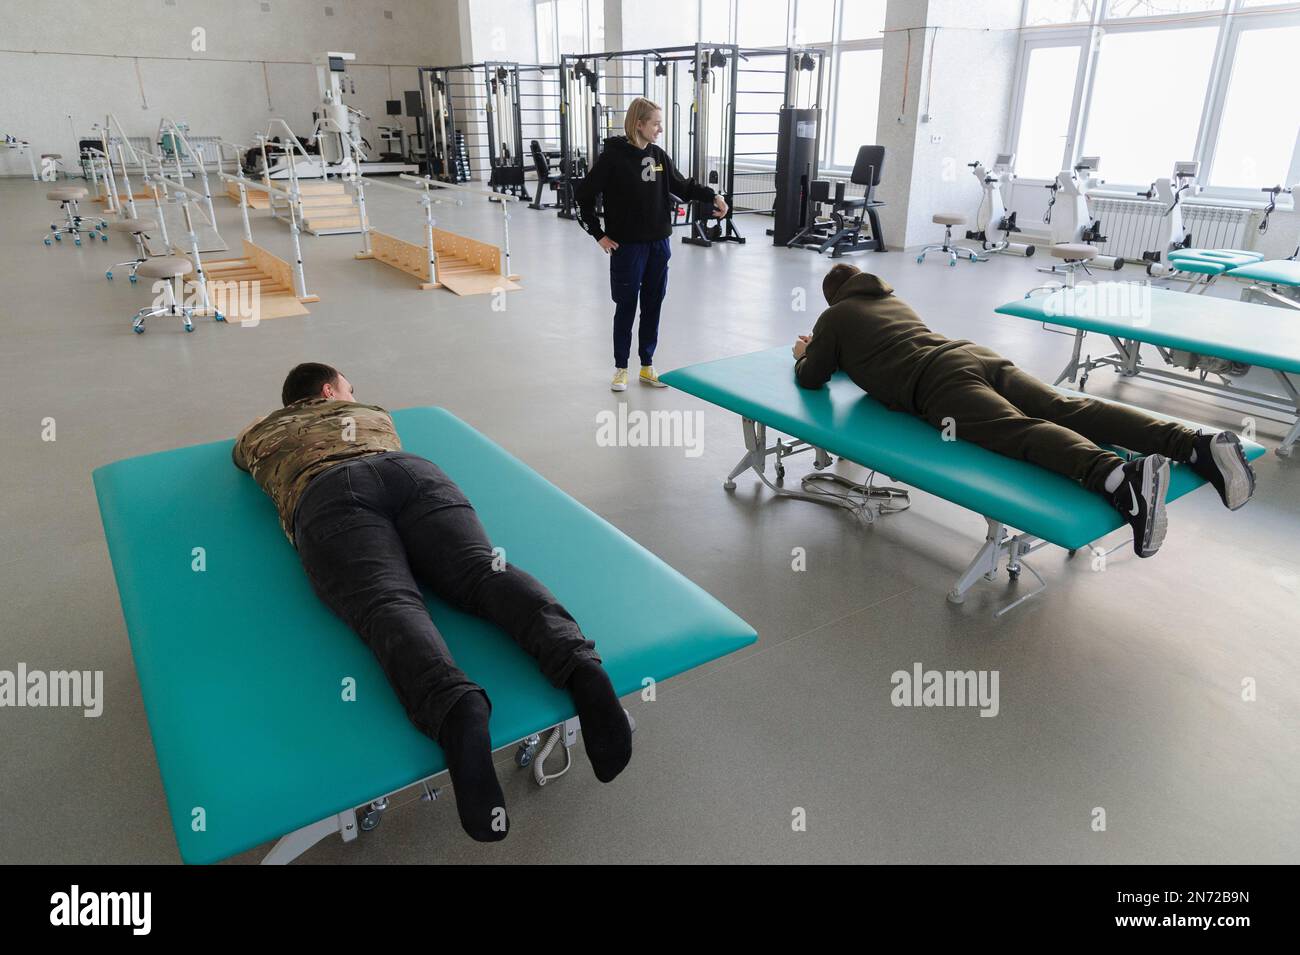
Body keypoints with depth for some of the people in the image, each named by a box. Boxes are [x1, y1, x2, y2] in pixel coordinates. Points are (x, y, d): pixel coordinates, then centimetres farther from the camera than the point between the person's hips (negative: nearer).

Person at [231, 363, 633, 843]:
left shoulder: (261, 431, 39)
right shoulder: (372, 411, 41)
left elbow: (239, 455, 63)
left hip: (326, 494, -2)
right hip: (412, 468, 2)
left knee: (387, 604, -26)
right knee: (484, 572, -19)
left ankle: (455, 705, -58)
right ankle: (579, 663, -48)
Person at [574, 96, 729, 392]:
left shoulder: (659, 156, 5)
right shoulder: (613, 157, -10)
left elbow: (682, 185, 14)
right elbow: (583, 194, -7)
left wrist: (712, 196, -1)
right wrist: (599, 234, -8)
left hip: (659, 244, 5)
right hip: (627, 246, -5)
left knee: (653, 306, 10)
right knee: (626, 307, 4)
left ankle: (647, 367, 22)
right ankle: (621, 368, 17)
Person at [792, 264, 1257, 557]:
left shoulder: (833, 317, 19)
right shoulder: (892, 299, 40)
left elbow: (812, 379, 20)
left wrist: (804, 356, 42)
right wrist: (826, 345, 62)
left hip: (936, 382, -7)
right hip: (977, 355, 7)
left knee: (1022, 431, -31)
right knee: (1068, 411, -12)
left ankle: (1119, 477, -59)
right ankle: (1195, 445, -31)